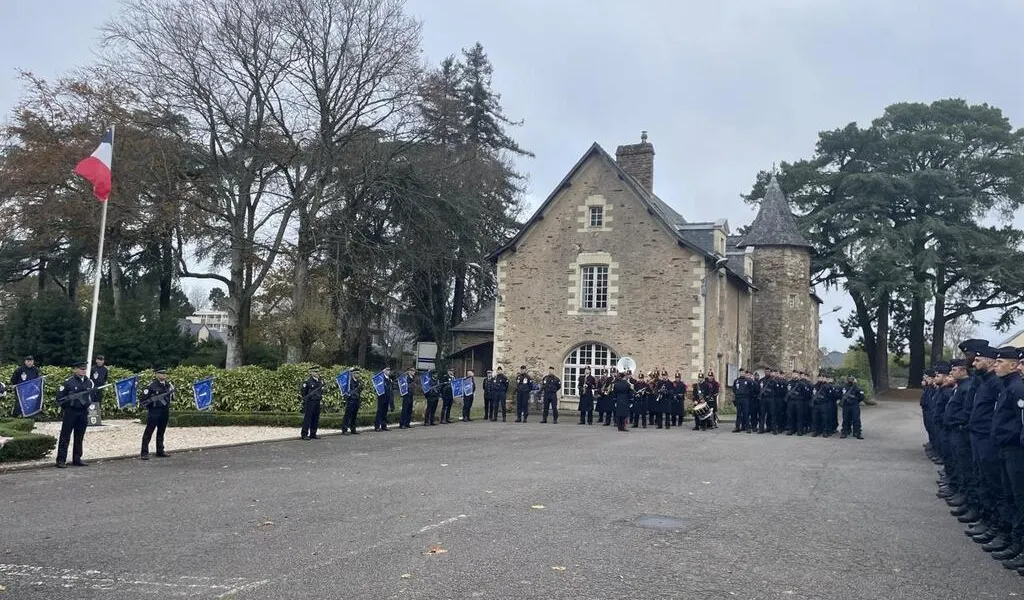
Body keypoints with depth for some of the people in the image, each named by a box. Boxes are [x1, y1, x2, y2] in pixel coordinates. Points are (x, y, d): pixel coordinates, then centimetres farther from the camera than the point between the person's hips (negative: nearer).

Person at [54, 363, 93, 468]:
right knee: (65, 436, -1)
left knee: (79, 437, 10)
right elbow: (59, 397, -5)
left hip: (83, 413, 5)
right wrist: (70, 398, -17)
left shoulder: (89, 382, 8)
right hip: (70, 412, -5)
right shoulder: (68, 382, -7)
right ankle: (61, 460, 2)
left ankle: (77, 459, 17)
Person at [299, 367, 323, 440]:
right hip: (309, 403, -7)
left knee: (316, 419, 8)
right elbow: (301, 391, -4)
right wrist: (301, 400, -4)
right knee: (307, 418, -6)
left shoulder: (320, 381, 13)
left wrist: (321, 397, 18)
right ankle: (304, 434, -1)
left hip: (317, 402, 7)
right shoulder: (307, 381, -8)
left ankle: (313, 434, 16)